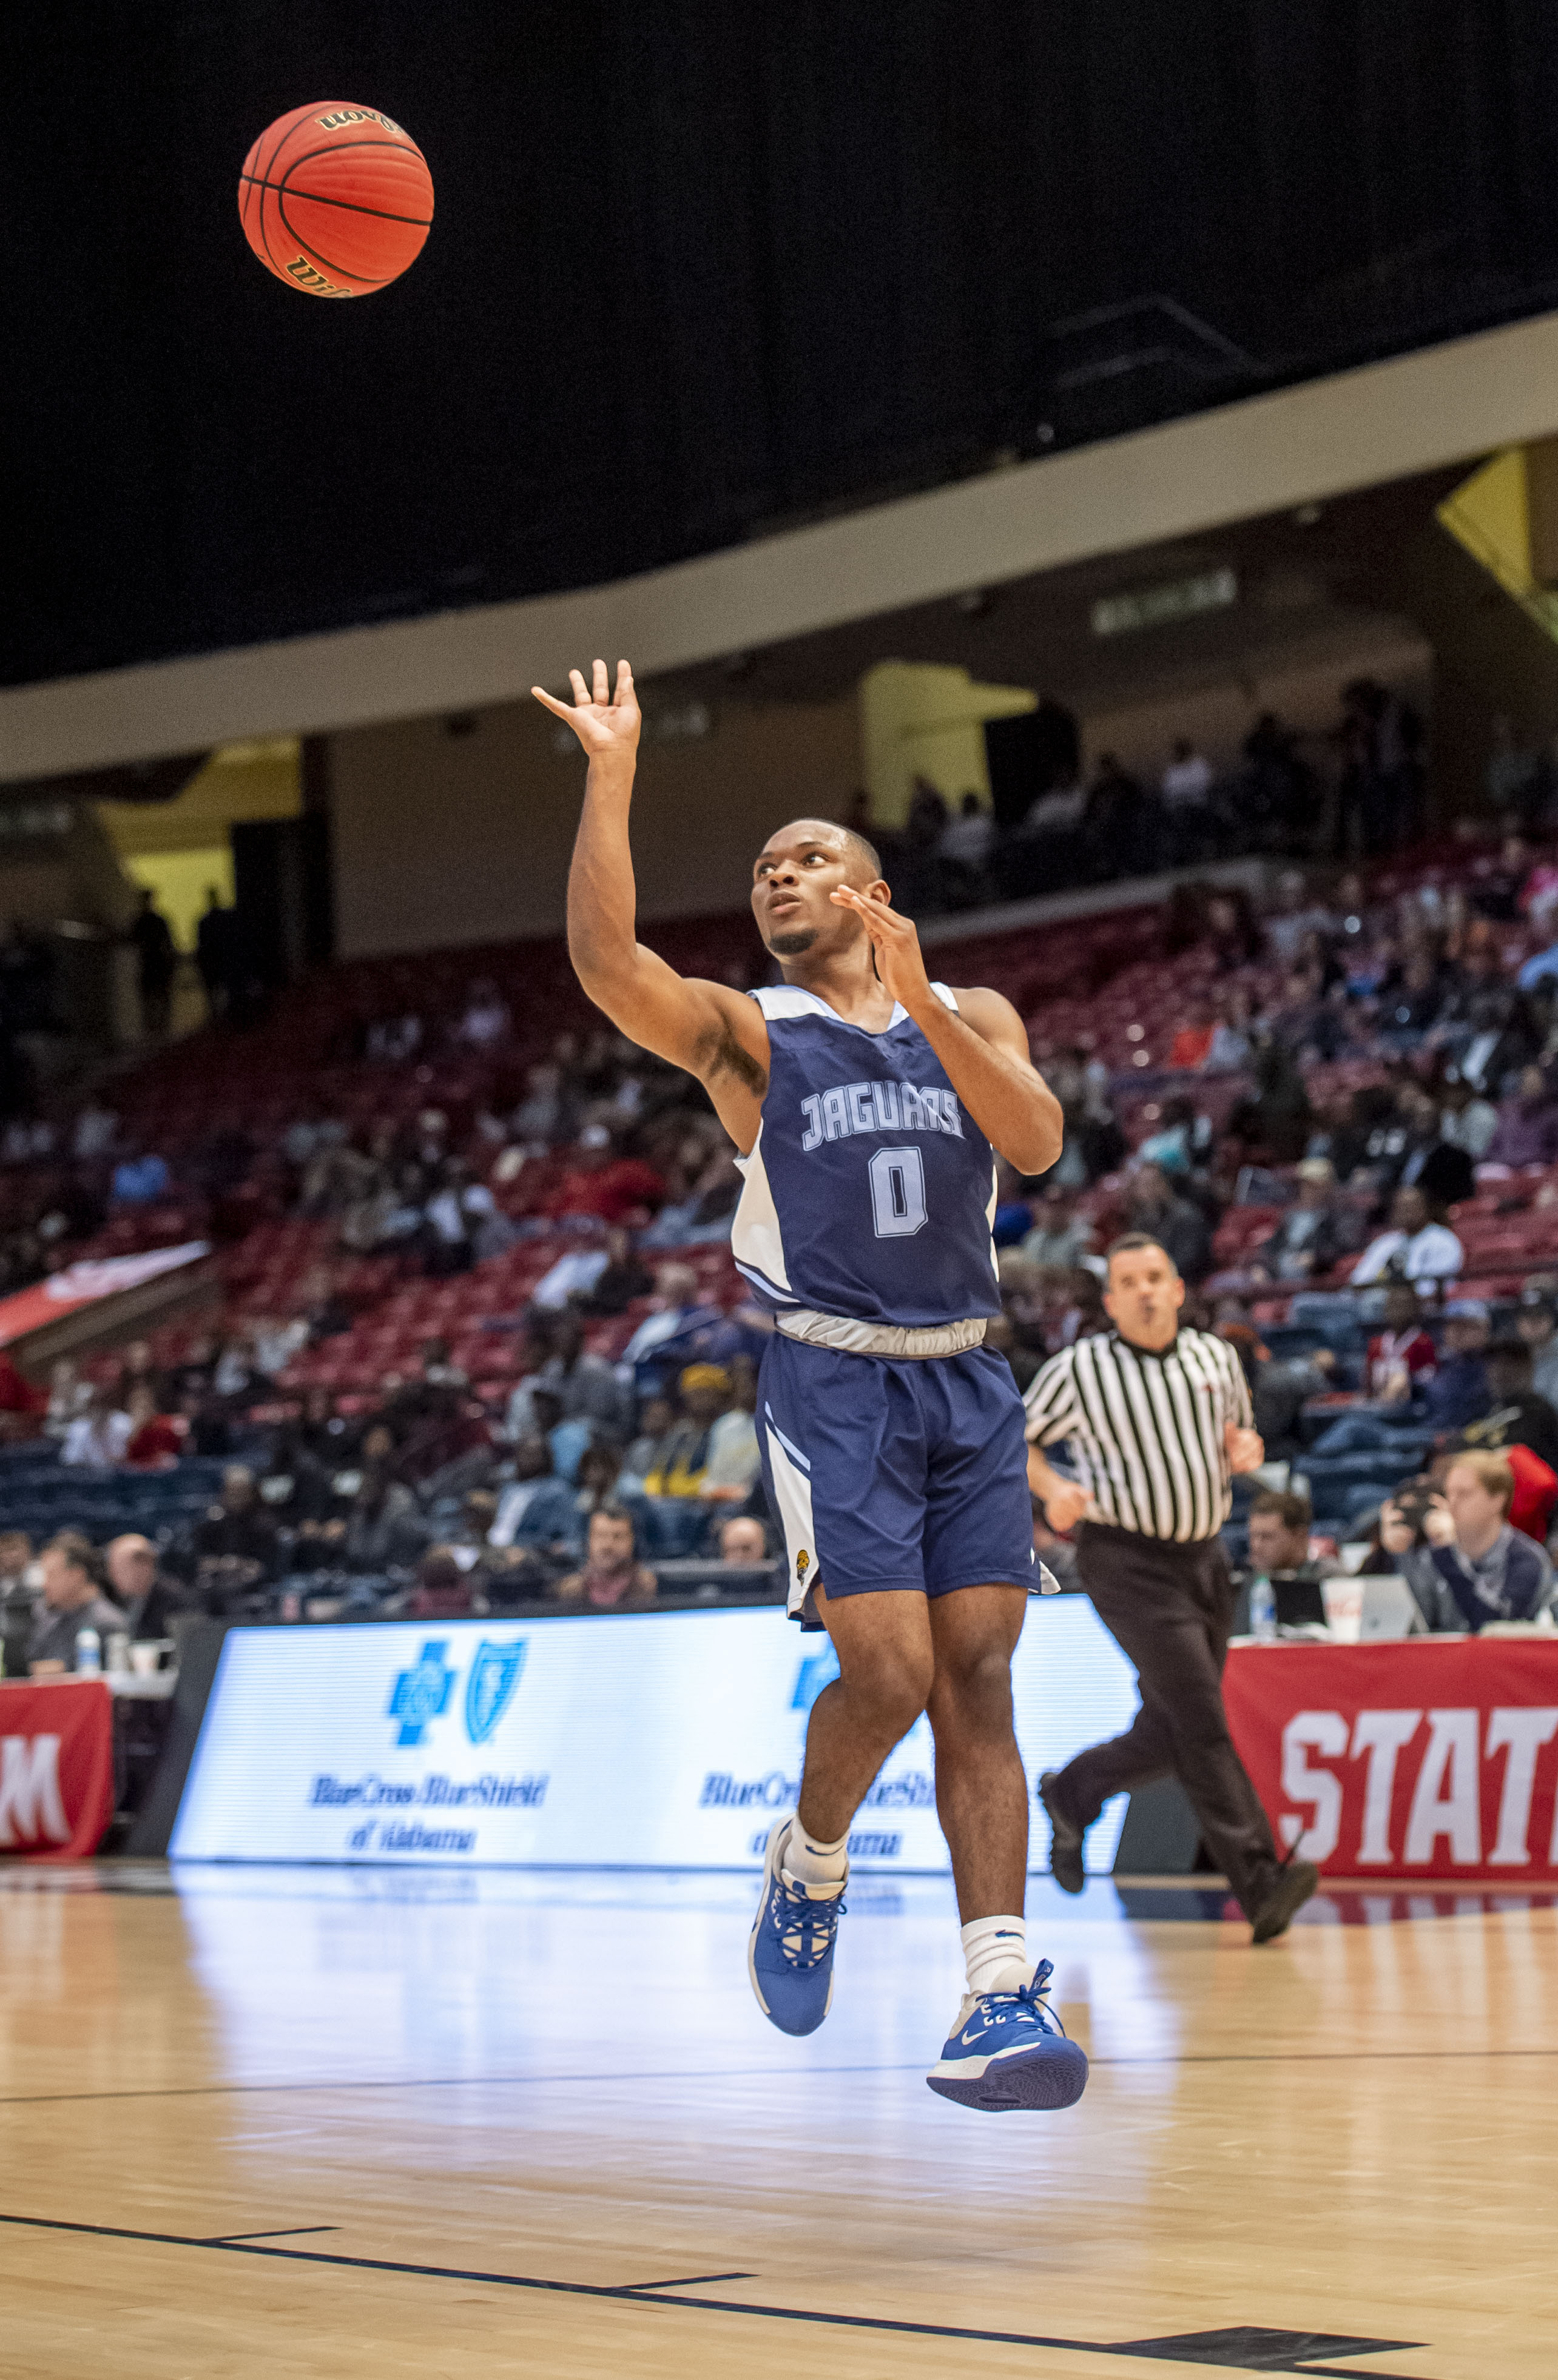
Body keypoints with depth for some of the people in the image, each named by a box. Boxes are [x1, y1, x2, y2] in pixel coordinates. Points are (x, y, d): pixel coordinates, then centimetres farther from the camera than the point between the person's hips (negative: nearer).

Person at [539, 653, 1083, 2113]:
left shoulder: (973, 1017, 12)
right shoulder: (744, 1033, 2)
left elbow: (1036, 1143, -8)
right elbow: (606, 963, -18)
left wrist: (921, 1006, -19)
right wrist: (612, 774, -23)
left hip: (967, 1384, 3)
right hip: (833, 1380, -3)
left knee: (978, 1679, -3)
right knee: (890, 1673, -13)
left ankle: (1000, 1993, -7)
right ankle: (808, 1867, 17)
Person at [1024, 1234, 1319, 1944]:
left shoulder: (1216, 1358, 9)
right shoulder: (1079, 1370, -3)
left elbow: (1243, 1432, 23)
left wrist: (1247, 1452, -1)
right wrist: (1052, 1489, -13)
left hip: (1203, 1558, 6)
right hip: (1126, 1561, -6)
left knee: (1168, 1736, 11)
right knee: (1200, 1718, -16)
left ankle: (1069, 1794, 38)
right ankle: (1259, 1882, -21)